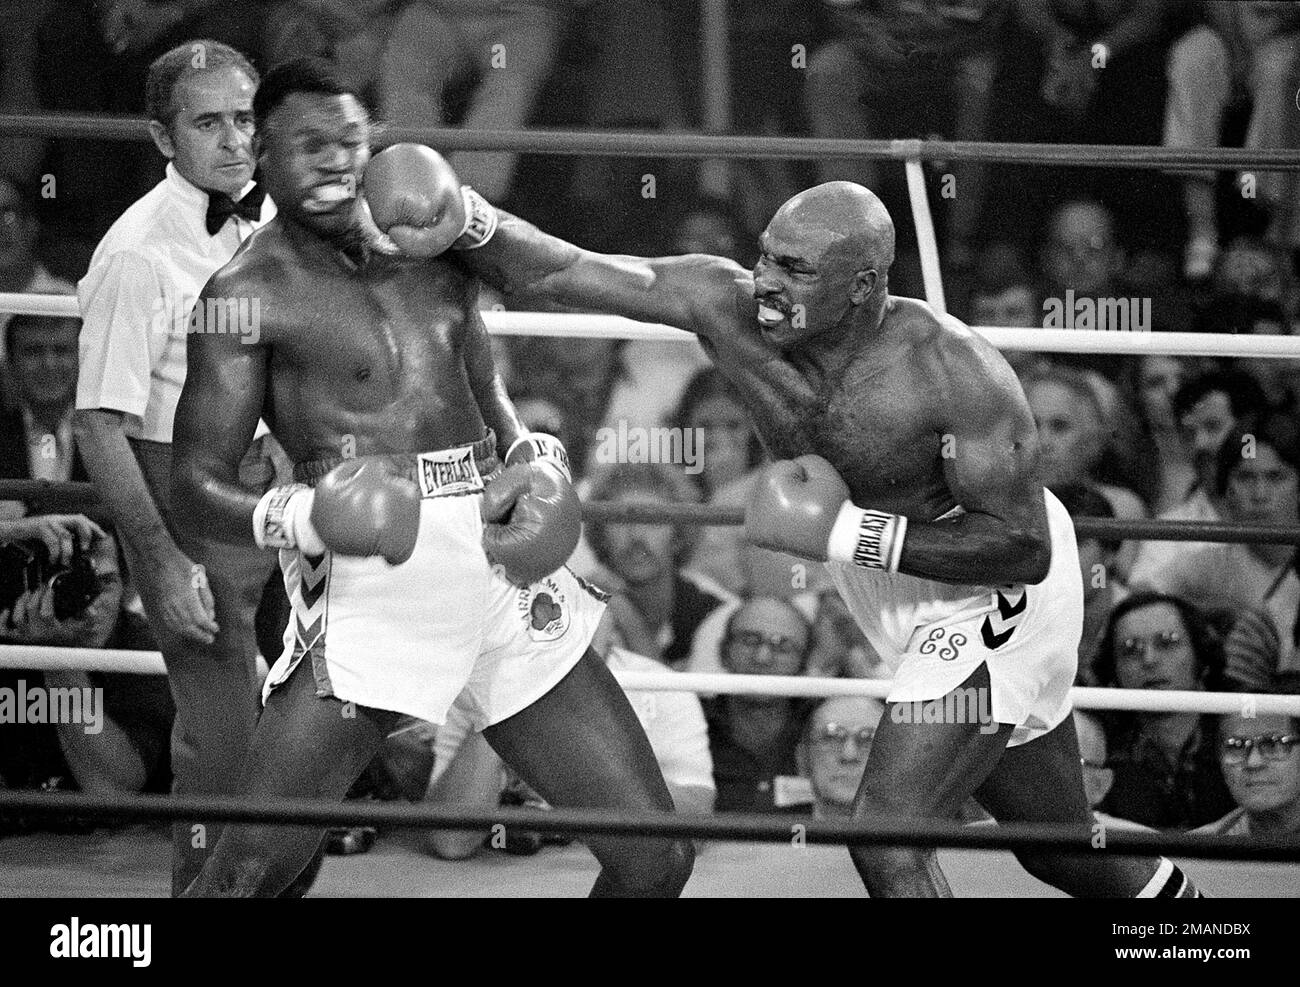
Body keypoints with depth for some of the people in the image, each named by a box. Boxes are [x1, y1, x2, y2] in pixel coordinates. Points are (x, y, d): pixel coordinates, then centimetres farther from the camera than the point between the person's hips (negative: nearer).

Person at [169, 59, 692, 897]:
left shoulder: (436, 248, 15)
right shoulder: (250, 293, -1)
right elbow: (196, 486, -4)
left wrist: (536, 459, 9)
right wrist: (292, 519, -24)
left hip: (502, 572, 6)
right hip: (373, 585, -6)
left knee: (655, 859, 3)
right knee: (250, 868, -17)